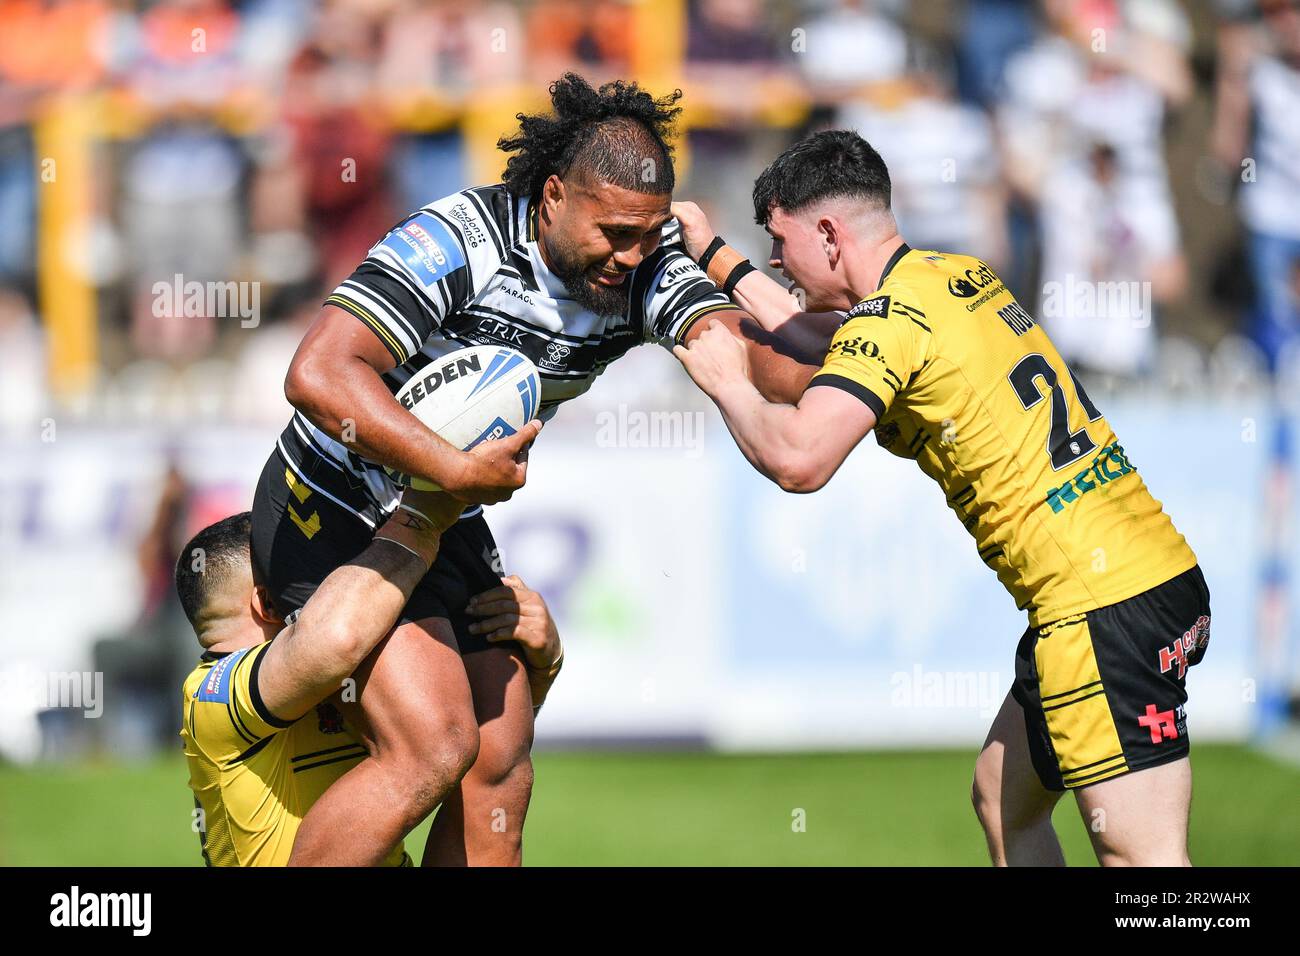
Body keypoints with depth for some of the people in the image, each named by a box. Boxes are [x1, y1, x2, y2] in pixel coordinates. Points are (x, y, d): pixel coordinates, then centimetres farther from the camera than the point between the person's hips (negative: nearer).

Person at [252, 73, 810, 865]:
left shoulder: (646, 267, -8)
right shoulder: (457, 243, -26)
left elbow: (743, 348, -23)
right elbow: (319, 375, -35)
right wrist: (457, 469, -36)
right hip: (337, 510, -8)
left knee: (500, 772, 4)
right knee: (434, 745, -20)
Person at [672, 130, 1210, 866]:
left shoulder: (890, 317, -12)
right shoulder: (964, 278, 15)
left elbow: (798, 458, -26)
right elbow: (832, 340, 35)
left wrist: (725, 380, -7)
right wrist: (715, 256, 39)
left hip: (1103, 606, -9)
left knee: (1142, 856, -12)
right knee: (1003, 802, 20)